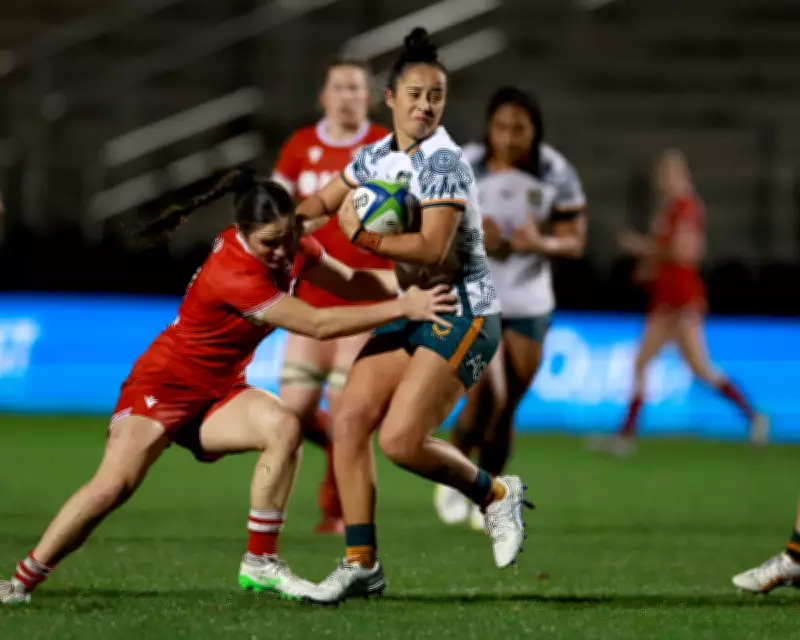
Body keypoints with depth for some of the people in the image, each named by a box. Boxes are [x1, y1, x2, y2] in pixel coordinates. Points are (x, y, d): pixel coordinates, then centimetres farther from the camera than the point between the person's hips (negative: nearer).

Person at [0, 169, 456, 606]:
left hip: (219, 393, 7)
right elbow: (317, 325, -31)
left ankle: (261, 564, -15)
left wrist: (407, 286, -10)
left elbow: (350, 282, 6)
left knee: (284, 426, -23)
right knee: (113, 487, -22)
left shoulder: (292, 249, -8)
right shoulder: (234, 274, -32)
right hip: (162, 388, -7)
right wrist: (401, 308, -28)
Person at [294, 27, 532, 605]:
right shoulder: (376, 157, 7)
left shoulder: (444, 162, -17)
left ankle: (495, 494, 8)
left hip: (464, 313, -8)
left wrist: (362, 236, -20)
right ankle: (362, 563, 2)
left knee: (401, 439, -18)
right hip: (413, 312, 8)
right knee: (350, 421, -3)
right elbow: (324, 202, 21)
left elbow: (432, 249, -25)